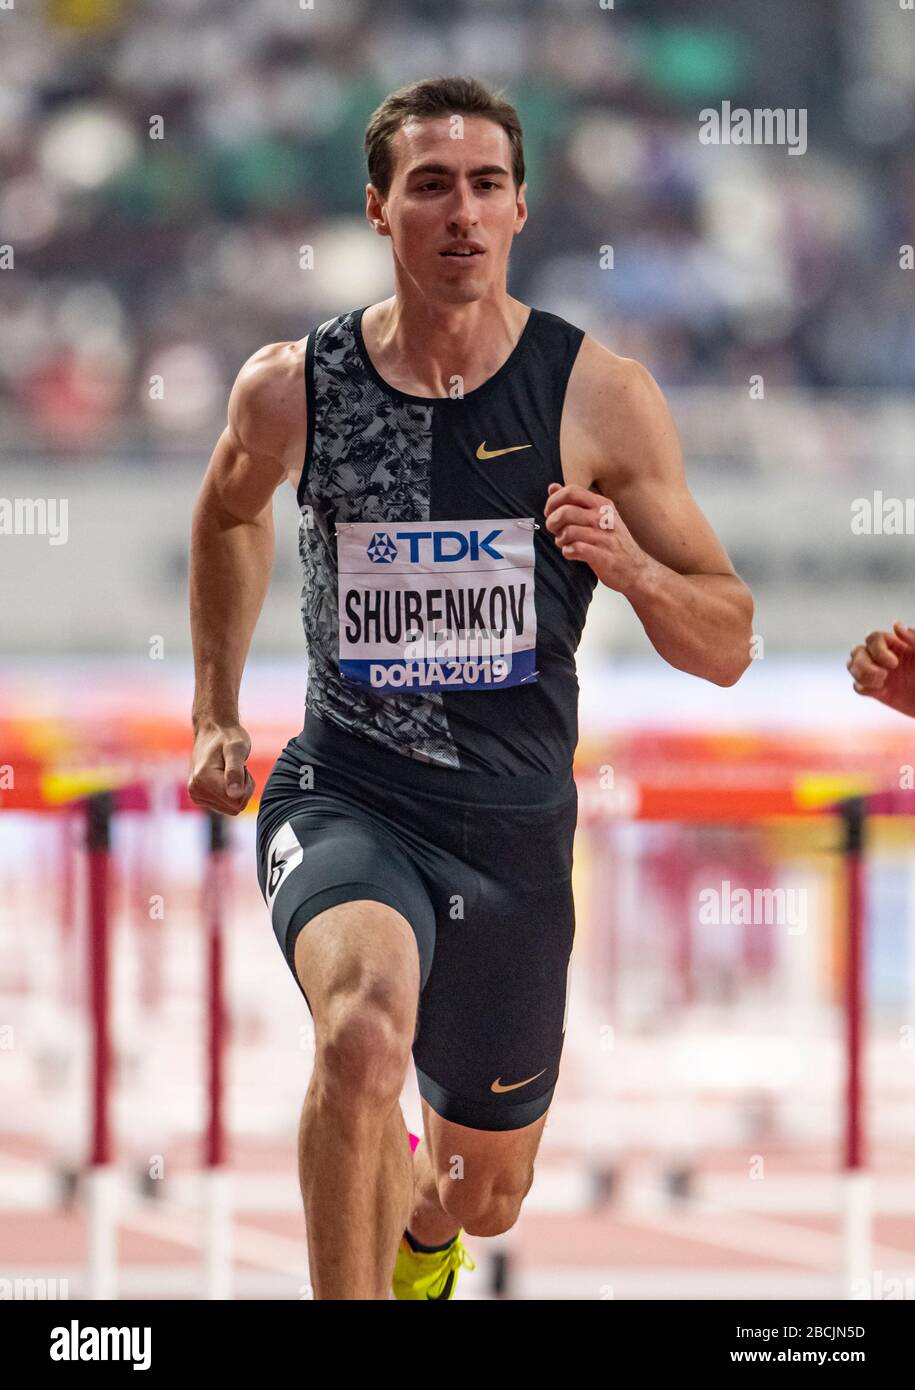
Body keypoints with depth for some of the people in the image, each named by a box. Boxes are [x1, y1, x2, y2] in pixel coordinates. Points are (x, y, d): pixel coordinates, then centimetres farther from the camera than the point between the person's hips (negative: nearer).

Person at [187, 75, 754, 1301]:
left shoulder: (602, 401, -7)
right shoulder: (292, 391, -5)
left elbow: (726, 648, -3)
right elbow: (231, 513, 21)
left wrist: (633, 568, -23)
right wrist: (216, 715, 16)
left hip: (514, 833, 2)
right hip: (343, 800, -2)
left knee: (484, 1193, 19)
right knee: (365, 1038, -37)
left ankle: (416, 1223, 57)